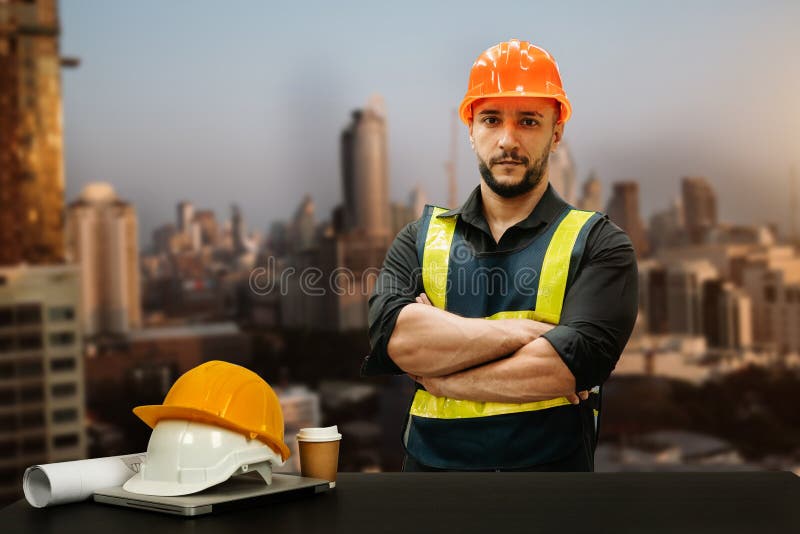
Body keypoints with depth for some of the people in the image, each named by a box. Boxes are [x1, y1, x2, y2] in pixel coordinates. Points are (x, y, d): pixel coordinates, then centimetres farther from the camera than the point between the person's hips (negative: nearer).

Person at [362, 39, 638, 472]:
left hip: (553, 461, -2)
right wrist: (527, 331, -17)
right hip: (429, 463, 2)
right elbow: (390, 334, -13)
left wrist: (437, 376, -12)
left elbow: (576, 363, -18)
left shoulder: (598, 244, -2)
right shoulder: (421, 238, 5)